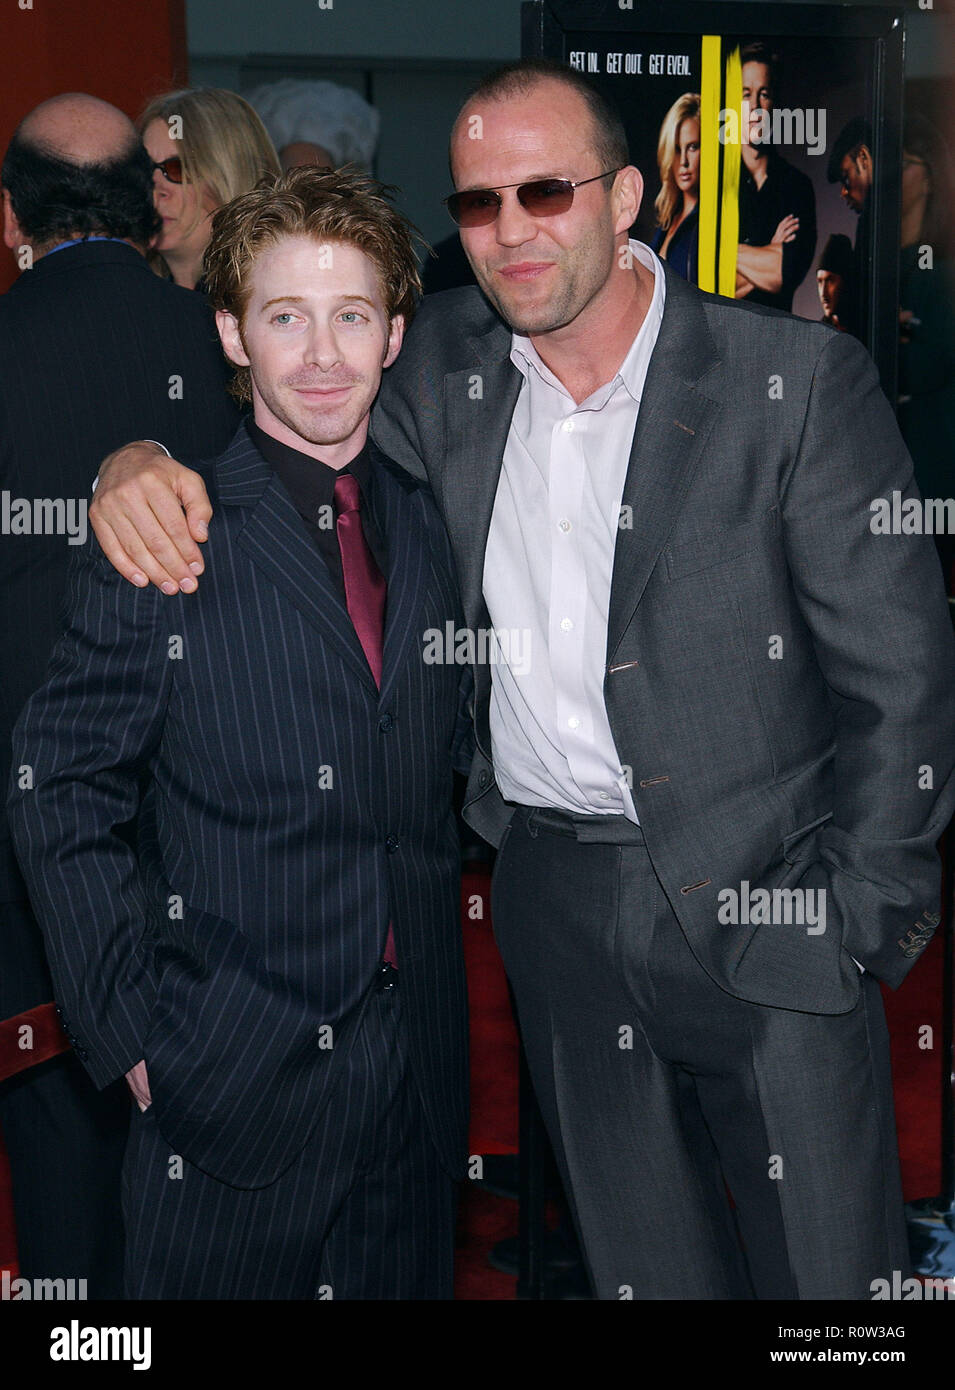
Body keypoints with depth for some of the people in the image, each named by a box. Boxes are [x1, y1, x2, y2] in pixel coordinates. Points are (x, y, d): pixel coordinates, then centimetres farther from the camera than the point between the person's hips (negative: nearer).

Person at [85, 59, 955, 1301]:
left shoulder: (801, 380, -10)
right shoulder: (446, 367, 2)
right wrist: (141, 455, -10)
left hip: (761, 900, -4)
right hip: (552, 901, 4)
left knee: (833, 1274, 6)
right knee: (638, 1264, 18)